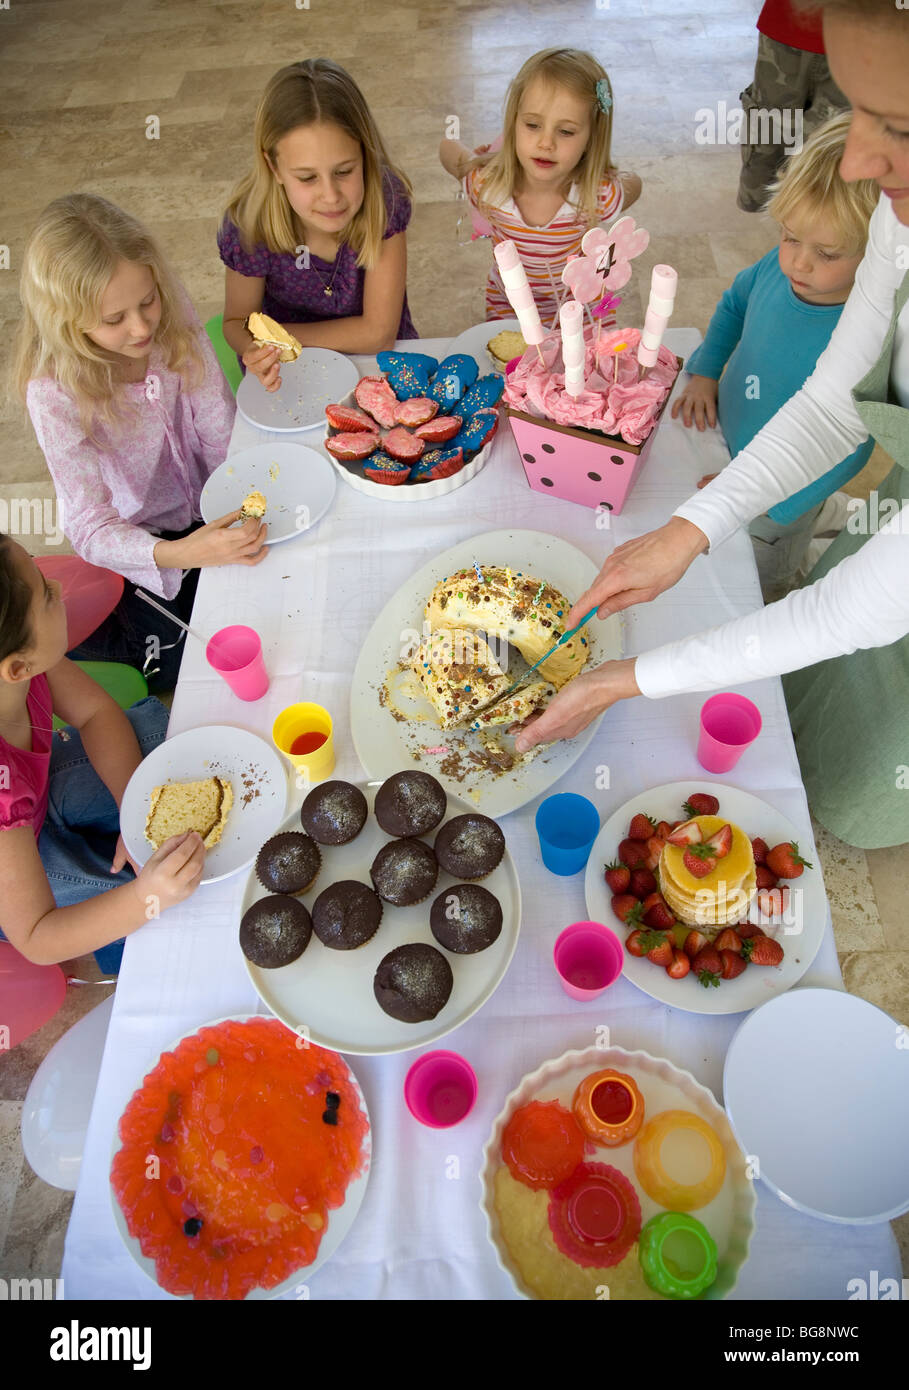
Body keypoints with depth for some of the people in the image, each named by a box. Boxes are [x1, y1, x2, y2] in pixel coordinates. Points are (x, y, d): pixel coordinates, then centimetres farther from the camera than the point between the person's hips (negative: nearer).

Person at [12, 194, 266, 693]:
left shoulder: (174, 324, -14)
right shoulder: (56, 394, -24)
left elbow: (224, 440, -10)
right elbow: (89, 528, -29)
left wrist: (245, 518, -27)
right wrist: (182, 553, -47)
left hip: (207, 516, 4)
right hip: (135, 546, -4)